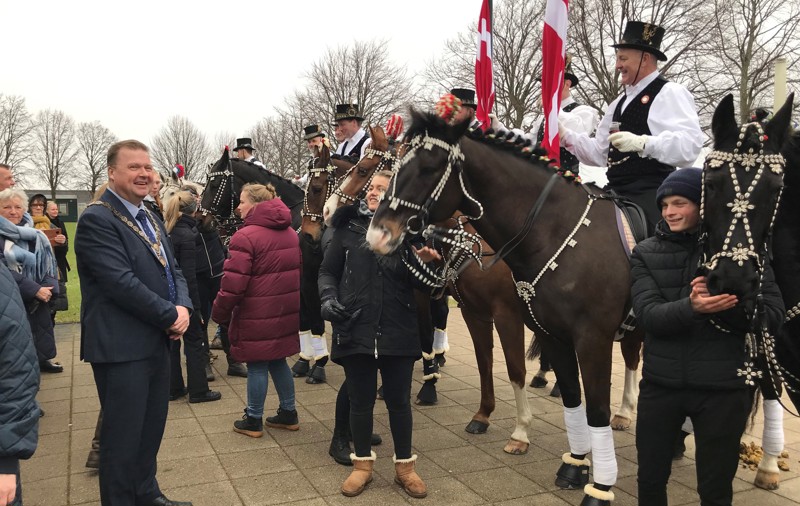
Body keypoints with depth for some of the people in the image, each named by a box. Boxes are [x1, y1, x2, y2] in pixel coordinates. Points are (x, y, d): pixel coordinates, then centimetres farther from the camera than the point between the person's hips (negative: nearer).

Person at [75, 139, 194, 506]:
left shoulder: (150, 219, 14)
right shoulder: (97, 219, -14)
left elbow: (172, 270, 14)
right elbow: (122, 282, -23)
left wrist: (183, 307, -6)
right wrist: (171, 315, -16)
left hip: (157, 341, 9)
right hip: (121, 347, -8)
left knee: (152, 426, 18)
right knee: (124, 433, 3)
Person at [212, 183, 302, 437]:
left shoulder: (246, 236, -16)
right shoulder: (290, 233, 9)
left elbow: (233, 283, -19)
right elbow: (297, 271, 17)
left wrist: (220, 313, -7)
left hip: (257, 316, -7)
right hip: (286, 311, 7)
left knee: (257, 365, 4)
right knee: (277, 360, 18)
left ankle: (253, 421, 17)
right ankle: (289, 413, 26)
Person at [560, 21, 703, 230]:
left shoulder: (670, 93, -4)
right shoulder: (621, 102, 21)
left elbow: (691, 144, -19)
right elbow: (600, 153, 22)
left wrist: (642, 143, -28)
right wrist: (566, 135, 10)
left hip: (650, 196, -8)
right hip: (616, 194, 8)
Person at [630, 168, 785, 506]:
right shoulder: (646, 253, 0)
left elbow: (773, 315, -8)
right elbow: (648, 314, -13)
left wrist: (723, 305, -25)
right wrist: (691, 307, -32)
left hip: (724, 387, -1)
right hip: (661, 384, 2)